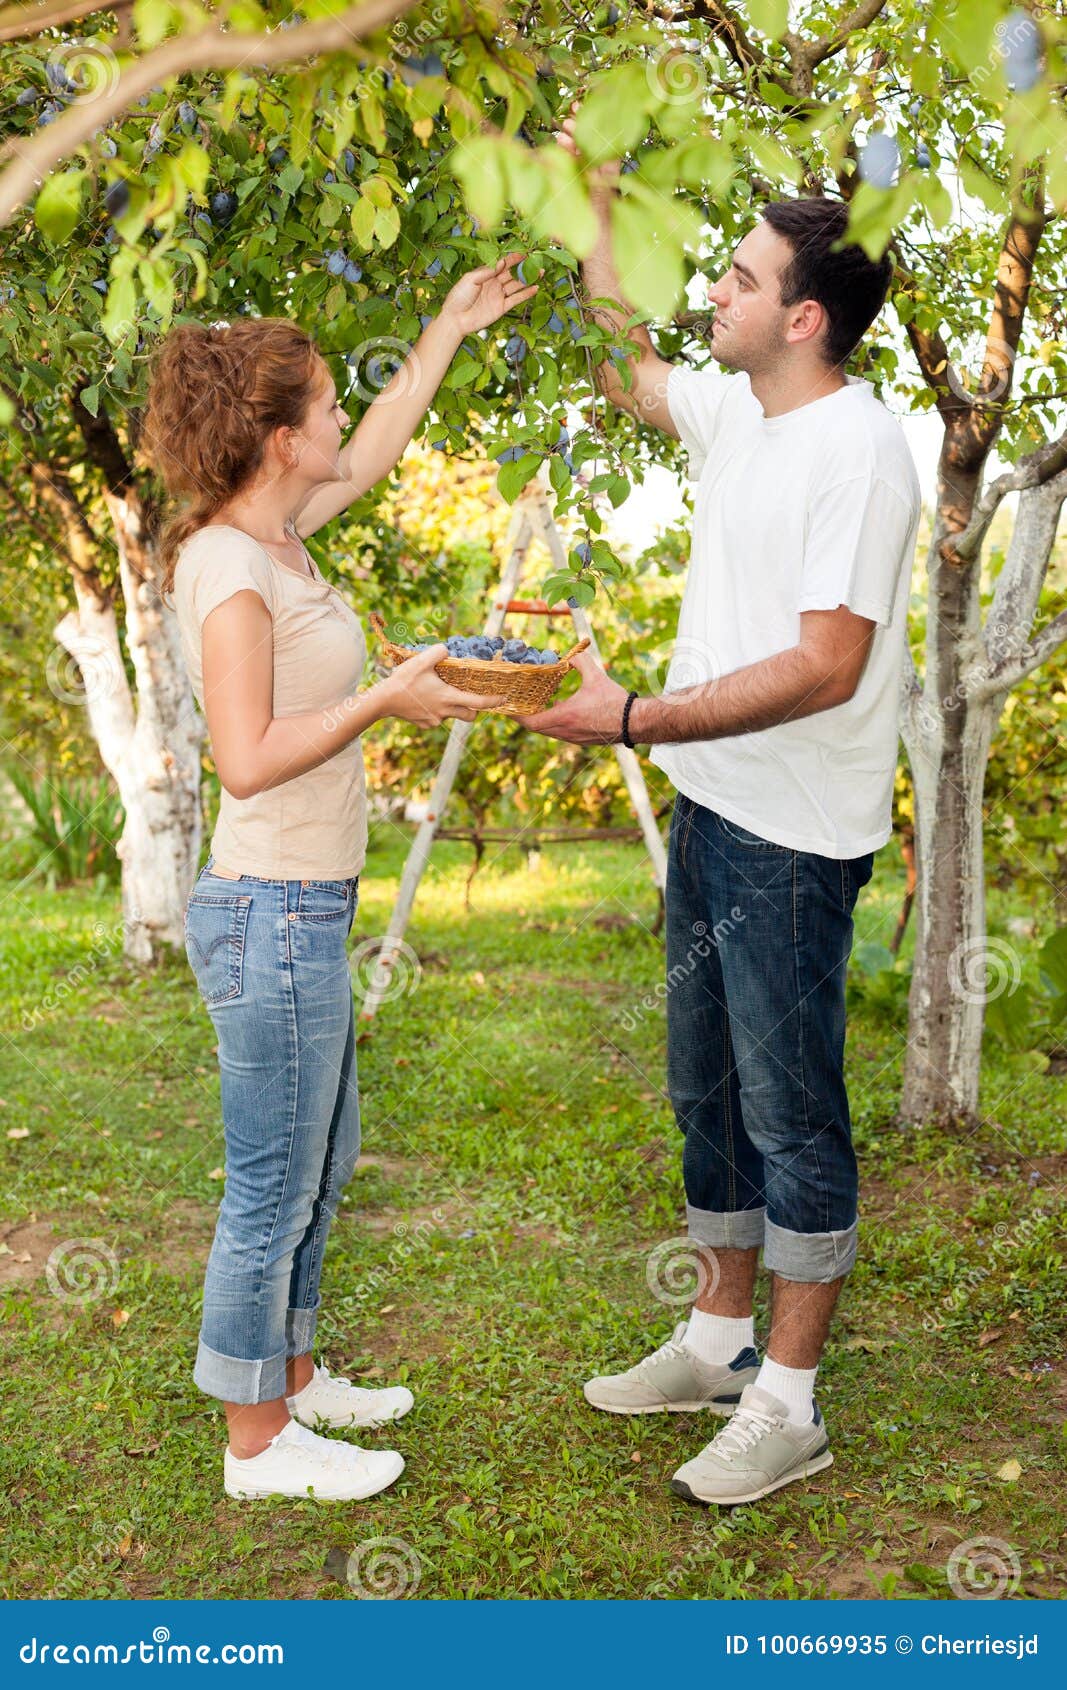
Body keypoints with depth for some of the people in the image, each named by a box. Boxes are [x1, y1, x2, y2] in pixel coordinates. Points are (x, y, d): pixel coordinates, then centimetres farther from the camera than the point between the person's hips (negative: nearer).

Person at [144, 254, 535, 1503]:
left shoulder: (270, 534, 9)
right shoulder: (226, 569, -18)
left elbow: (370, 459, 25)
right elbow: (248, 758, -23)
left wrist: (451, 330, 29)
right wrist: (386, 700, -20)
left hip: (304, 912, 10)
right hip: (271, 915, -10)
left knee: (321, 1163, 22)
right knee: (274, 1186, 4)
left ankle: (291, 1375, 39)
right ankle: (258, 1440, 21)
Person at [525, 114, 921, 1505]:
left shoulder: (858, 449, -18)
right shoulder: (734, 414, 9)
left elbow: (826, 665, -26)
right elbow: (625, 364, 28)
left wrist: (633, 719, -29)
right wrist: (598, 197, 22)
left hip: (794, 839, -9)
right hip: (710, 812, 9)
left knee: (792, 1112, 2)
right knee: (710, 1092, 18)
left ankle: (789, 1405, 16)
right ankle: (719, 1341, 34)